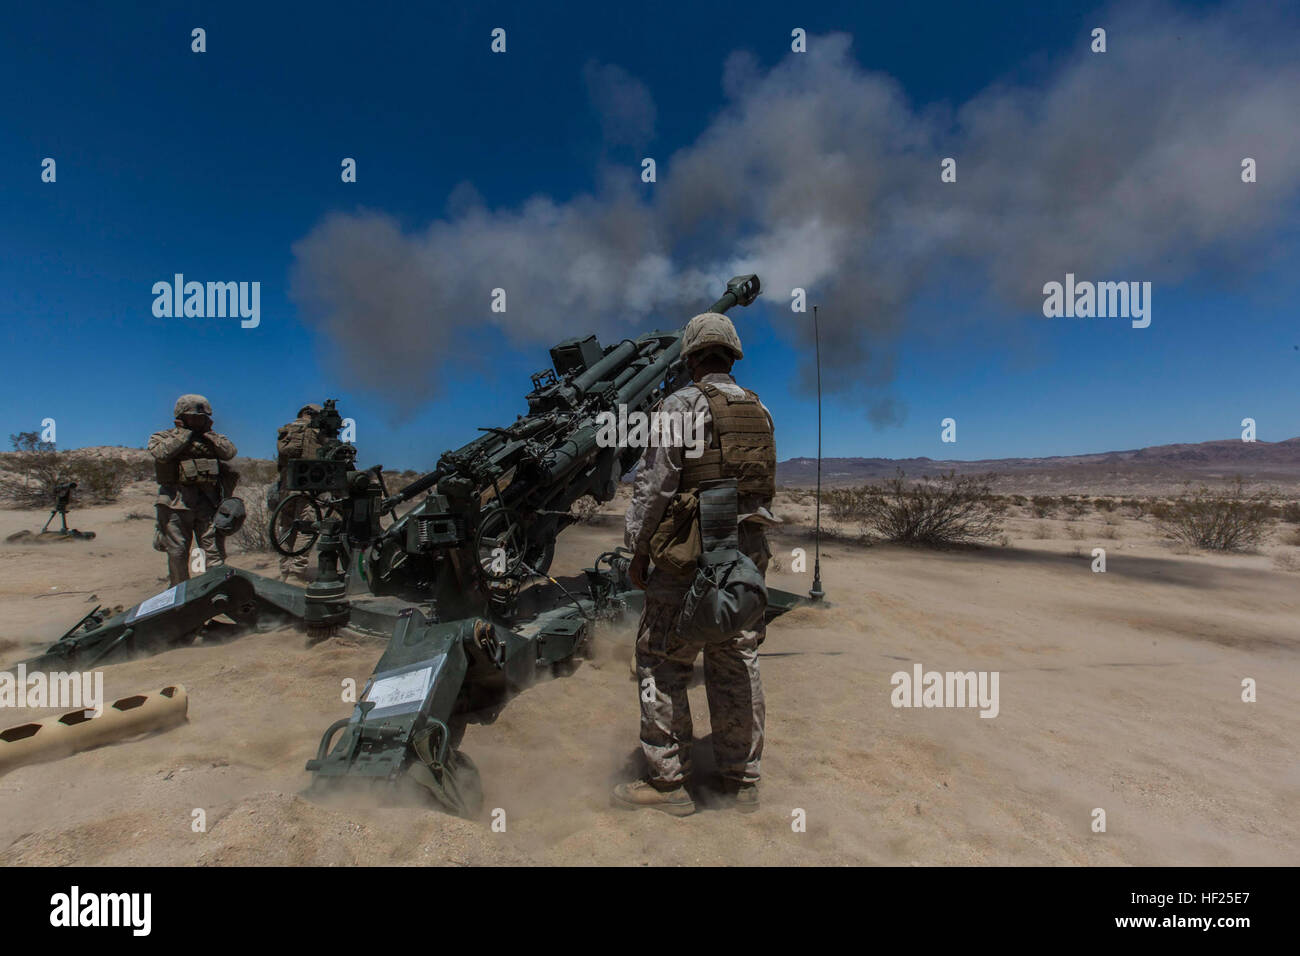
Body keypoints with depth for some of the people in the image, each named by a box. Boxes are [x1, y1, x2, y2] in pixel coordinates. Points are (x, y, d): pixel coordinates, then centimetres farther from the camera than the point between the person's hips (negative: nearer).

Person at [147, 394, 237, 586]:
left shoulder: (212, 437, 16)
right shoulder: (161, 437, 9)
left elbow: (229, 451, -3)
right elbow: (161, 453, -13)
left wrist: (206, 432, 0)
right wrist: (185, 433, -4)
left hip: (208, 500, 2)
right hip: (176, 502, -1)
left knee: (215, 551, -2)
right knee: (177, 553, 5)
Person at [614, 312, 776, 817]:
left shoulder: (681, 405, -8)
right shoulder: (759, 410, 12)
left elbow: (655, 484, -12)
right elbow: (765, 486, 15)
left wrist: (637, 548, -4)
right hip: (749, 552, 7)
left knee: (661, 663, 5)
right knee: (738, 666, 13)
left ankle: (668, 782, 13)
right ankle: (742, 781, 24)